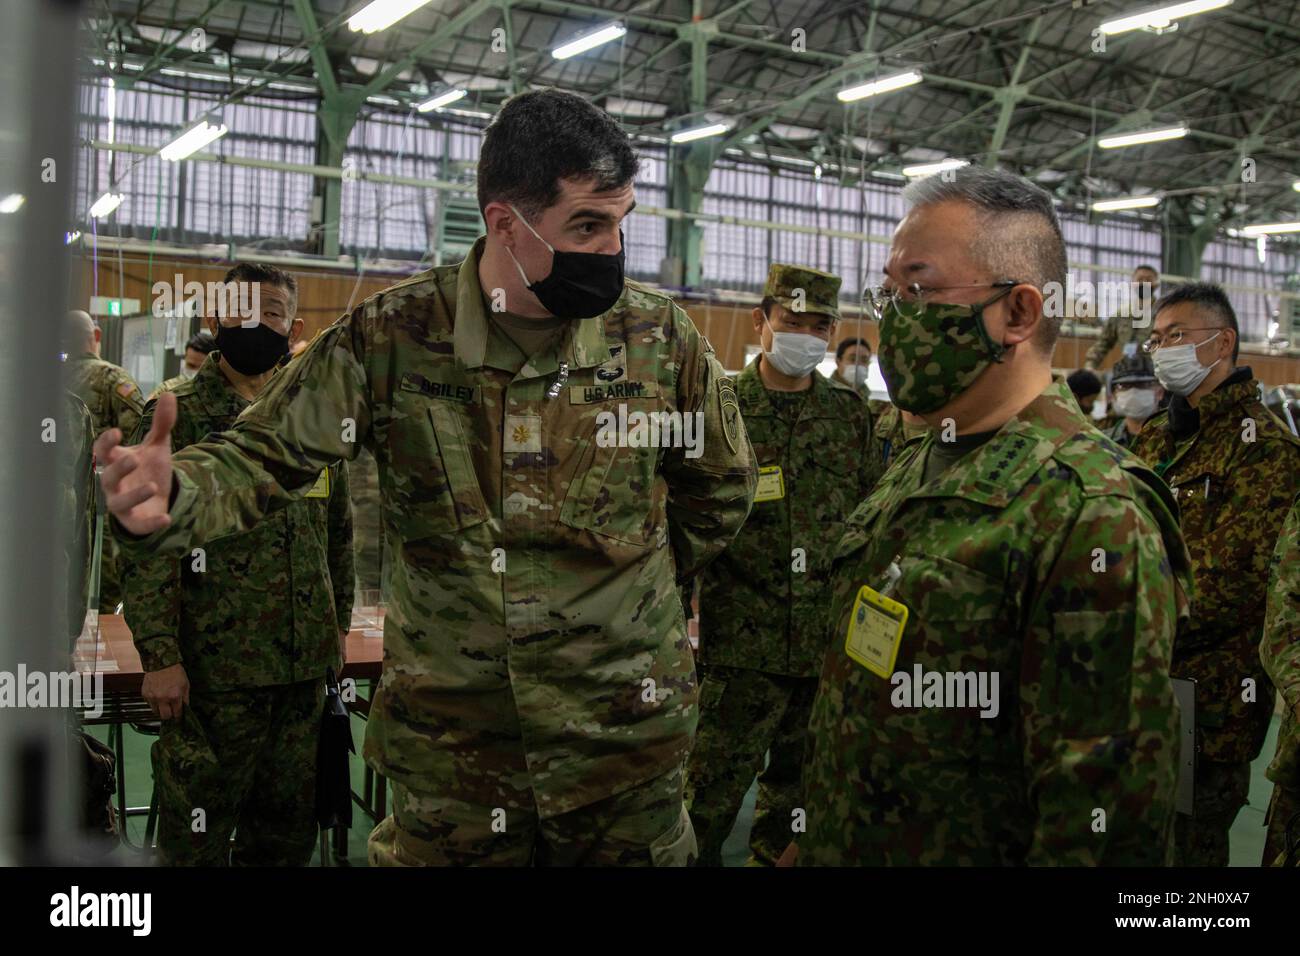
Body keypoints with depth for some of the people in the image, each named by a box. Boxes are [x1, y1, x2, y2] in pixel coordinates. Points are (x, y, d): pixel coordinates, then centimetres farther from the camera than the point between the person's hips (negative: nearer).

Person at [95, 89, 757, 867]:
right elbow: (266, 457, -6)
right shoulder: (392, 336, -7)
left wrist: (641, 590, 9)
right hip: (449, 737, 0)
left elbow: (722, 487, 11)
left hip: (626, 733, 1)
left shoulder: (660, 336, -4)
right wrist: (173, 498, -26)